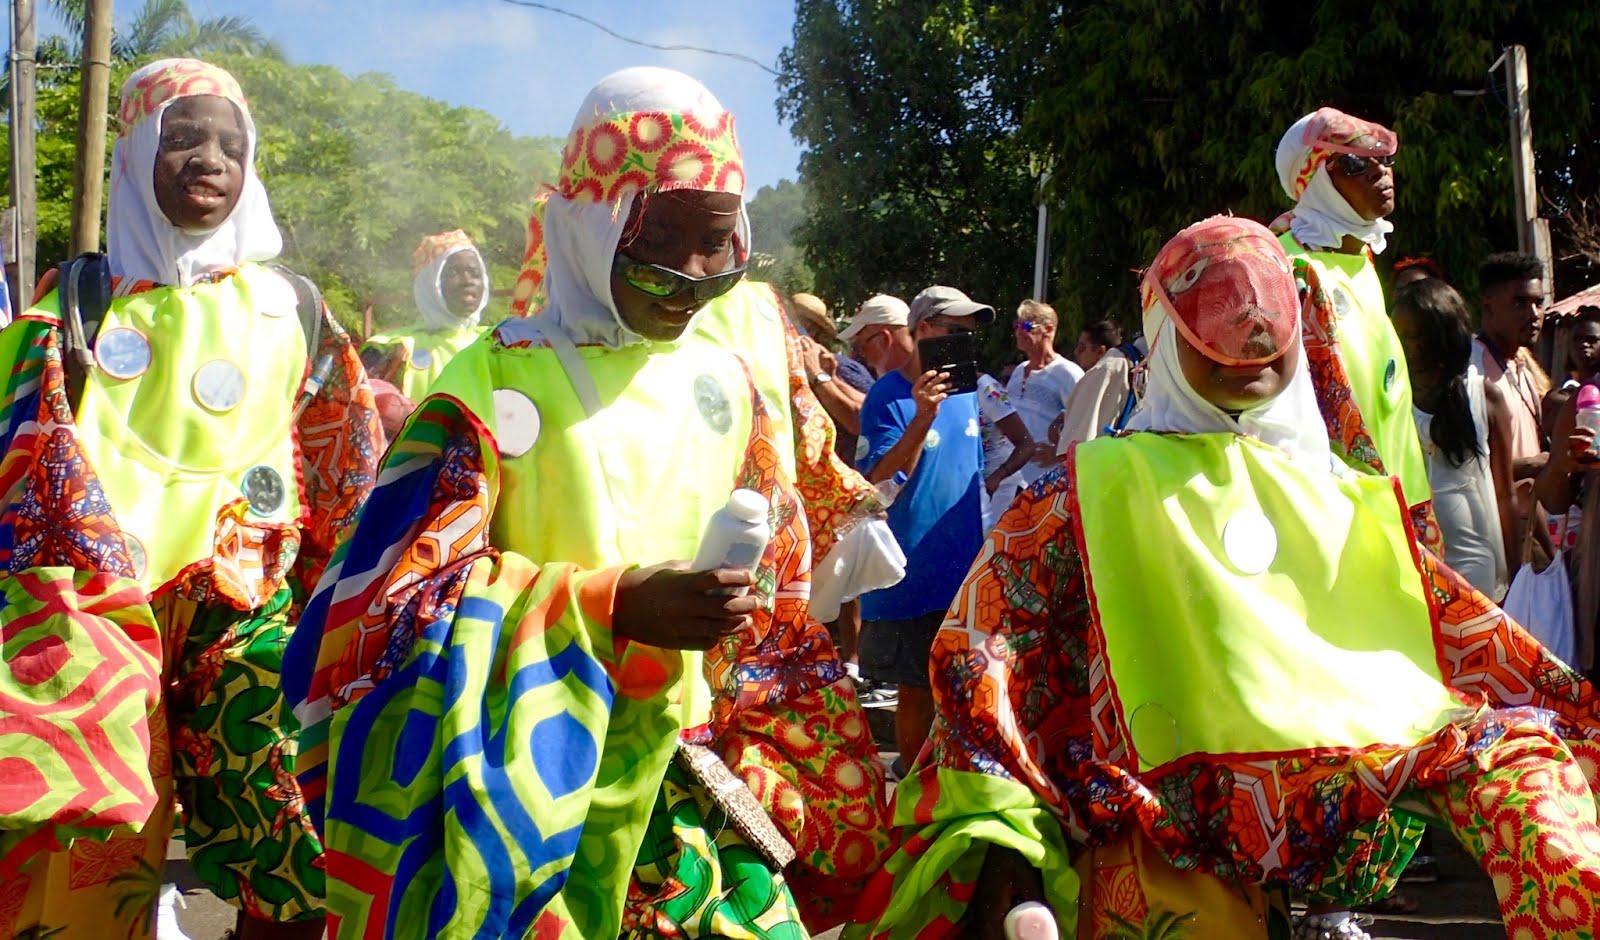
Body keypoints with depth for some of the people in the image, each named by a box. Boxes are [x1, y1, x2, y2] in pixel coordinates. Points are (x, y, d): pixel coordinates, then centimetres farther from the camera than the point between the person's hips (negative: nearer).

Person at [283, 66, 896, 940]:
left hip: (682, 764, 4)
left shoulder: (747, 336, 2)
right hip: (525, 788, -4)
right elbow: (391, 597, -16)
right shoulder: (497, 383, -12)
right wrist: (614, 606, -24)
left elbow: (781, 548, 16)